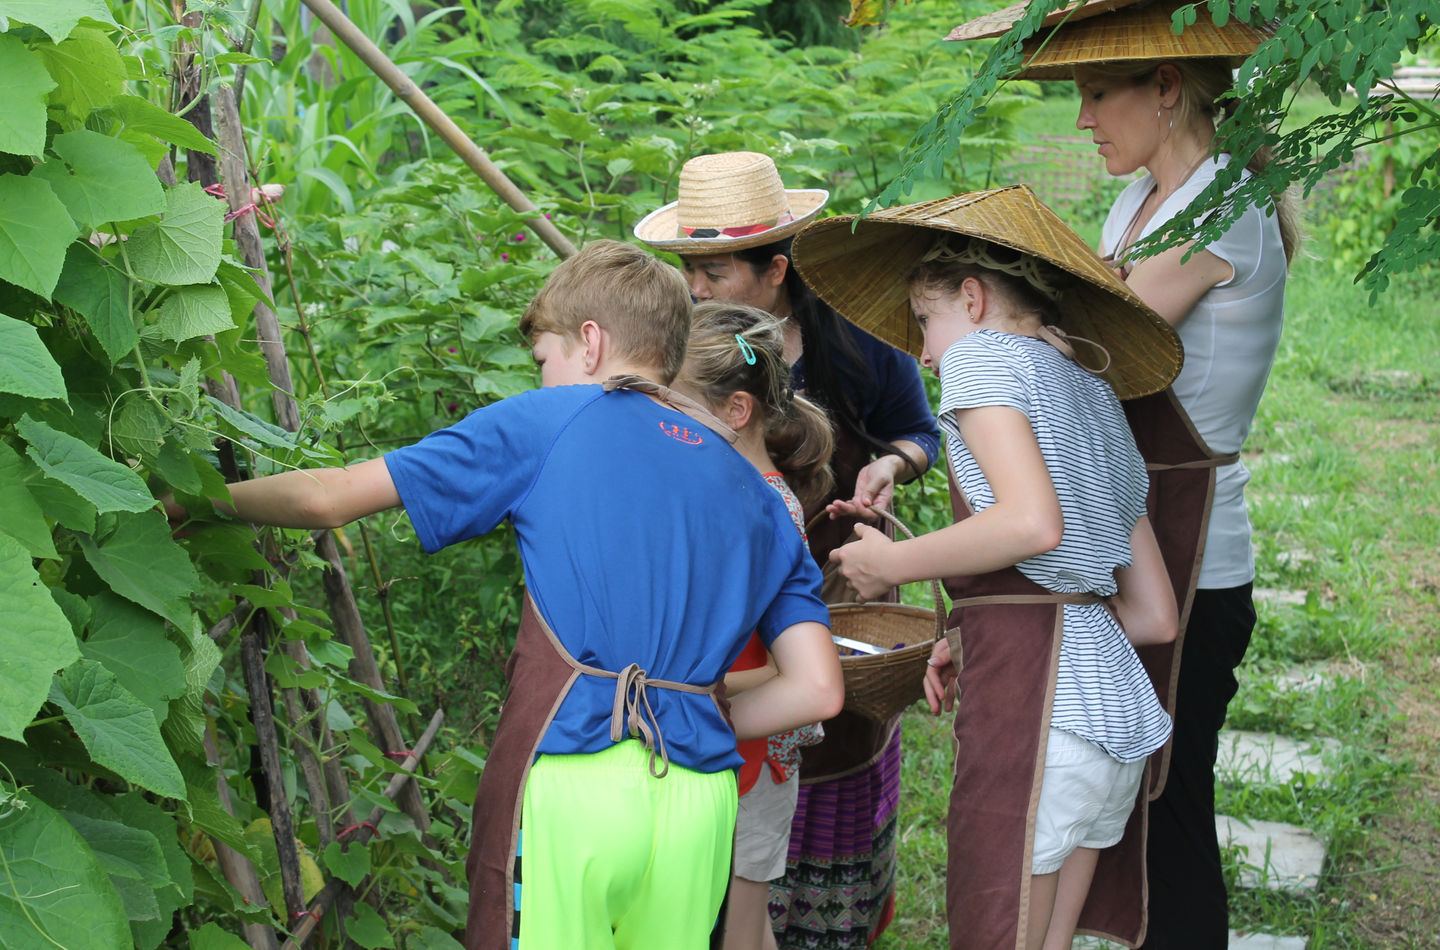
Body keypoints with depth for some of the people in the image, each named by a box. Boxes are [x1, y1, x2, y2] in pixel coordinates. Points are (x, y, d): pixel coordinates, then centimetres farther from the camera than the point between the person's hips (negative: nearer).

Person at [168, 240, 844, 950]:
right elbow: (817, 691, 7)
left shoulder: (549, 422, 5)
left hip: (569, 778, -4)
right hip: (701, 806, 5)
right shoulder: (758, 495, 16)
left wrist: (203, 498, 21)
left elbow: (332, 498, 5)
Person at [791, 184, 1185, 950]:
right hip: (1120, 707, 9)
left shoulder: (985, 353, -1)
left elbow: (1032, 522, -20)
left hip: (1035, 707, -9)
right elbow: (1156, 615, 20)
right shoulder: (1099, 401, 23)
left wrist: (892, 562, -6)